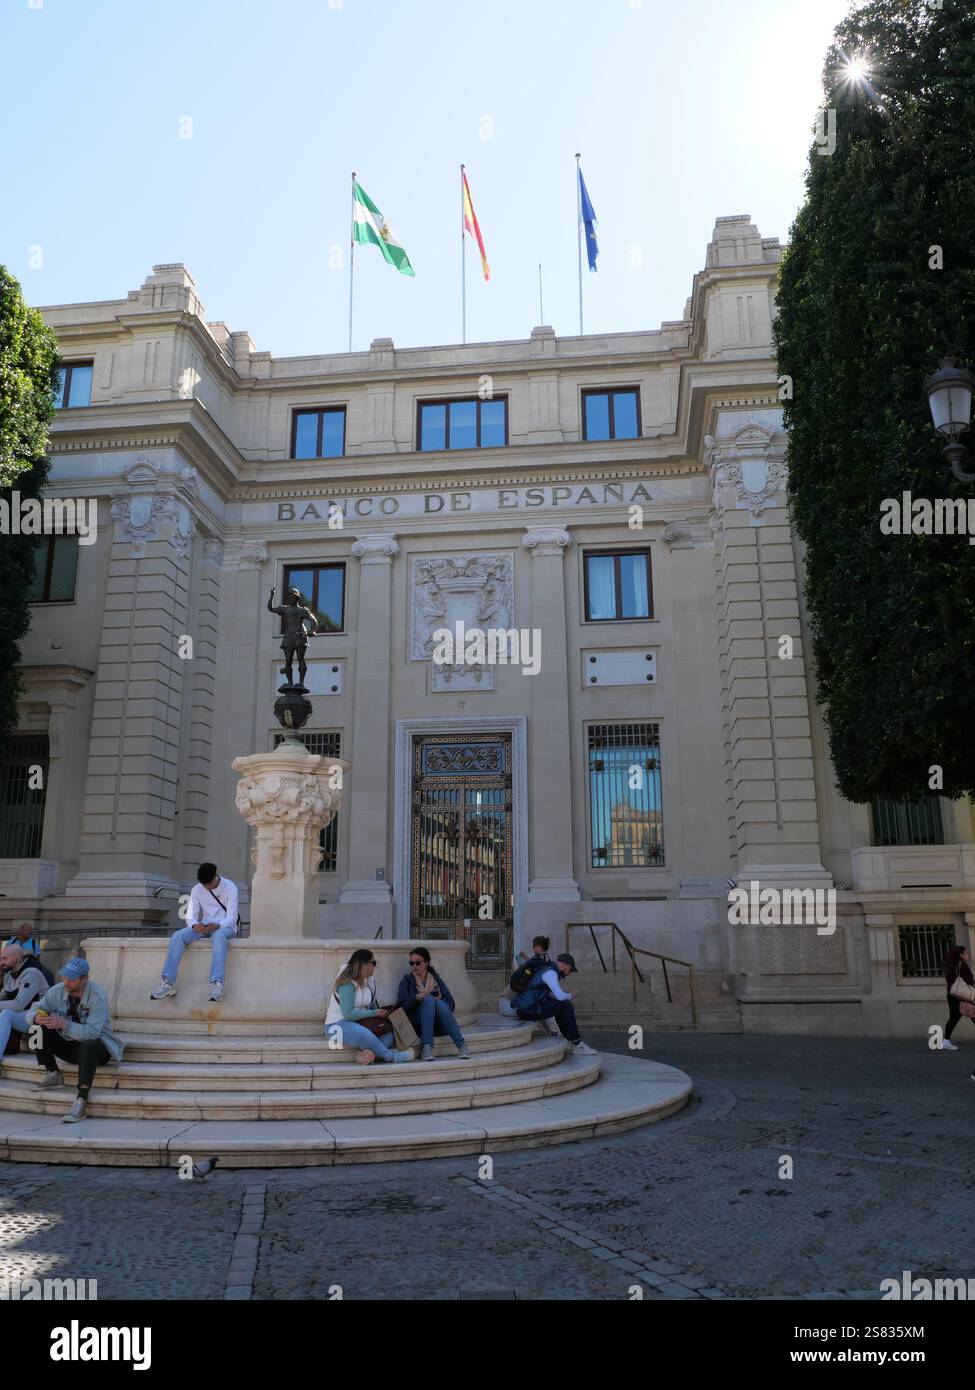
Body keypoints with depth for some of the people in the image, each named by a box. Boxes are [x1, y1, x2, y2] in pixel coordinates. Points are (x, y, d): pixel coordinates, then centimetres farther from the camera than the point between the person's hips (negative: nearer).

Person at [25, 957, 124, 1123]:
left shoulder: (98, 996, -23)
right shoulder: (56, 991, -7)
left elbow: (92, 1032, -30)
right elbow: (32, 1011, -4)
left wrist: (64, 1024, -41)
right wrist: (37, 1017, -29)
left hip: (96, 1044, -6)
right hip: (68, 1044, 6)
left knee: (89, 1045, -40)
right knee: (39, 1029, -13)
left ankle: (81, 1101, -38)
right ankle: (53, 1074, -5)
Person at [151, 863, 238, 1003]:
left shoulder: (230, 887, -10)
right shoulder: (197, 889, 2)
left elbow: (232, 917, -14)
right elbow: (191, 915, -3)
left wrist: (217, 926, -34)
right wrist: (195, 925, -27)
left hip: (225, 926, -4)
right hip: (203, 927, 4)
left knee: (218, 936, -42)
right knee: (177, 936, -24)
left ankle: (217, 984, -52)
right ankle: (168, 983, -31)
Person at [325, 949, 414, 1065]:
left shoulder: (368, 982, 11)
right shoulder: (347, 984, -17)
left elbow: (372, 1006, 13)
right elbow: (348, 1014, -23)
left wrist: (383, 1013, -8)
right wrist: (374, 1013, -19)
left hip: (358, 1024, 9)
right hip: (338, 1025, -9)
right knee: (363, 1034, -39)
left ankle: (369, 1053, -33)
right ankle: (390, 1056, -19)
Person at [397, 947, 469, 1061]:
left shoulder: (436, 979, 17)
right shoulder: (407, 981, 12)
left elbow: (451, 1004, 6)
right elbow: (402, 1007, -2)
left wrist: (439, 999, -13)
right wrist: (415, 999, -19)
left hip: (439, 1026, 1)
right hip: (418, 1025, -1)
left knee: (441, 1004, -30)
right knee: (429, 999, -28)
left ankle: (461, 1045, -34)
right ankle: (426, 1047, -39)